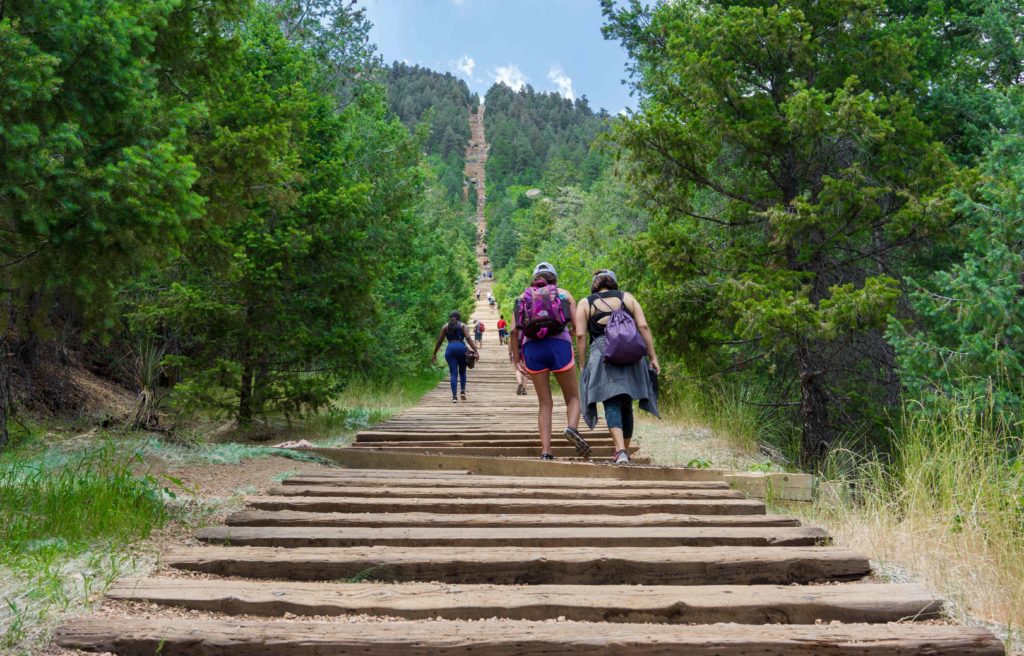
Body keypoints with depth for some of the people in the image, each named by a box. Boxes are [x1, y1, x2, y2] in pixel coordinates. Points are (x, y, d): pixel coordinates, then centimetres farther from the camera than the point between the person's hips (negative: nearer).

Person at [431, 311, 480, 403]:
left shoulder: (445, 327, 13)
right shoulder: (462, 326, 8)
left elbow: (439, 341, 10)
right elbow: (468, 339, -4)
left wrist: (434, 354, 16)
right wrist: (475, 351, -8)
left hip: (450, 349, 1)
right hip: (461, 348, 0)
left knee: (453, 373, -1)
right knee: (462, 372, 17)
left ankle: (454, 396, -12)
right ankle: (463, 391, 2)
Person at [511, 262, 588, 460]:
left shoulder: (524, 296, 20)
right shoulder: (563, 294, 18)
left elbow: (514, 329, 8)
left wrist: (516, 360, 11)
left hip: (531, 347, 2)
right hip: (559, 345, -2)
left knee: (545, 403, 10)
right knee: (573, 397, 11)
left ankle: (546, 452, 0)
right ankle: (572, 428, -20)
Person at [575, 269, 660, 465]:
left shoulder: (585, 303, 9)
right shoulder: (626, 297, 12)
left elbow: (580, 335, -1)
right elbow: (643, 327, 3)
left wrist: (583, 364, 3)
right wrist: (652, 357, 4)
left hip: (603, 357, -2)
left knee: (612, 406, -5)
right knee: (626, 406, 14)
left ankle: (621, 450, -22)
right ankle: (625, 450, 22)